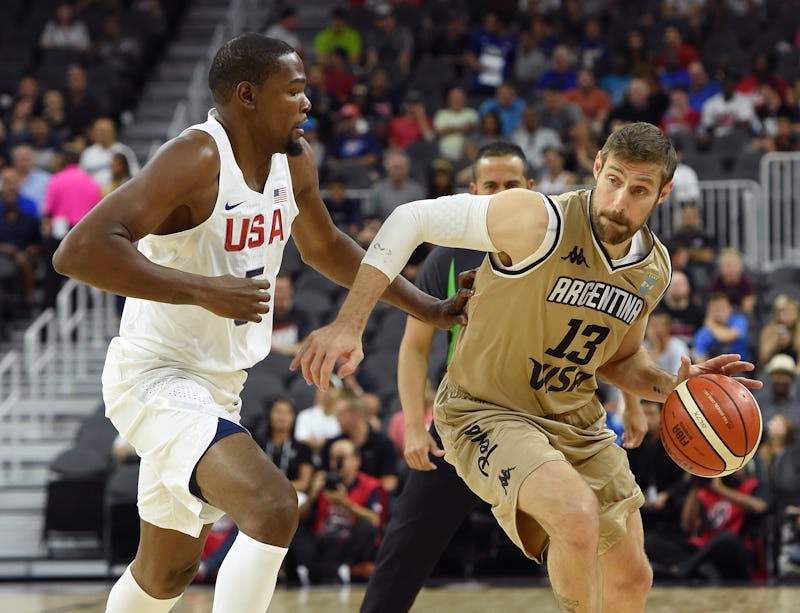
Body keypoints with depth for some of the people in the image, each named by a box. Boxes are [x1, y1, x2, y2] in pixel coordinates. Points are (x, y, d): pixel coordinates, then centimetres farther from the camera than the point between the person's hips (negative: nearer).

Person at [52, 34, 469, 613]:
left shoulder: (294, 160, 3)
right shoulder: (196, 159, -23)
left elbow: (323, 245, 23)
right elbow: (80, 251, -32)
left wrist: (429, 308, 21)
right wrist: (207, 291, -33)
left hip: (219, 385, 9)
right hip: (157, 377, -9)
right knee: (274, 508, -28)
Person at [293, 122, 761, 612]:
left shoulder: (654, 268, -2)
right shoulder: (541, 222, -25)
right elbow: (411, 220, -20)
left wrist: (670, 386, -5)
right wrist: (349, 323, -26)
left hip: (576, 420, 7)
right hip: (487, 412, -7)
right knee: (578, 516, -34)